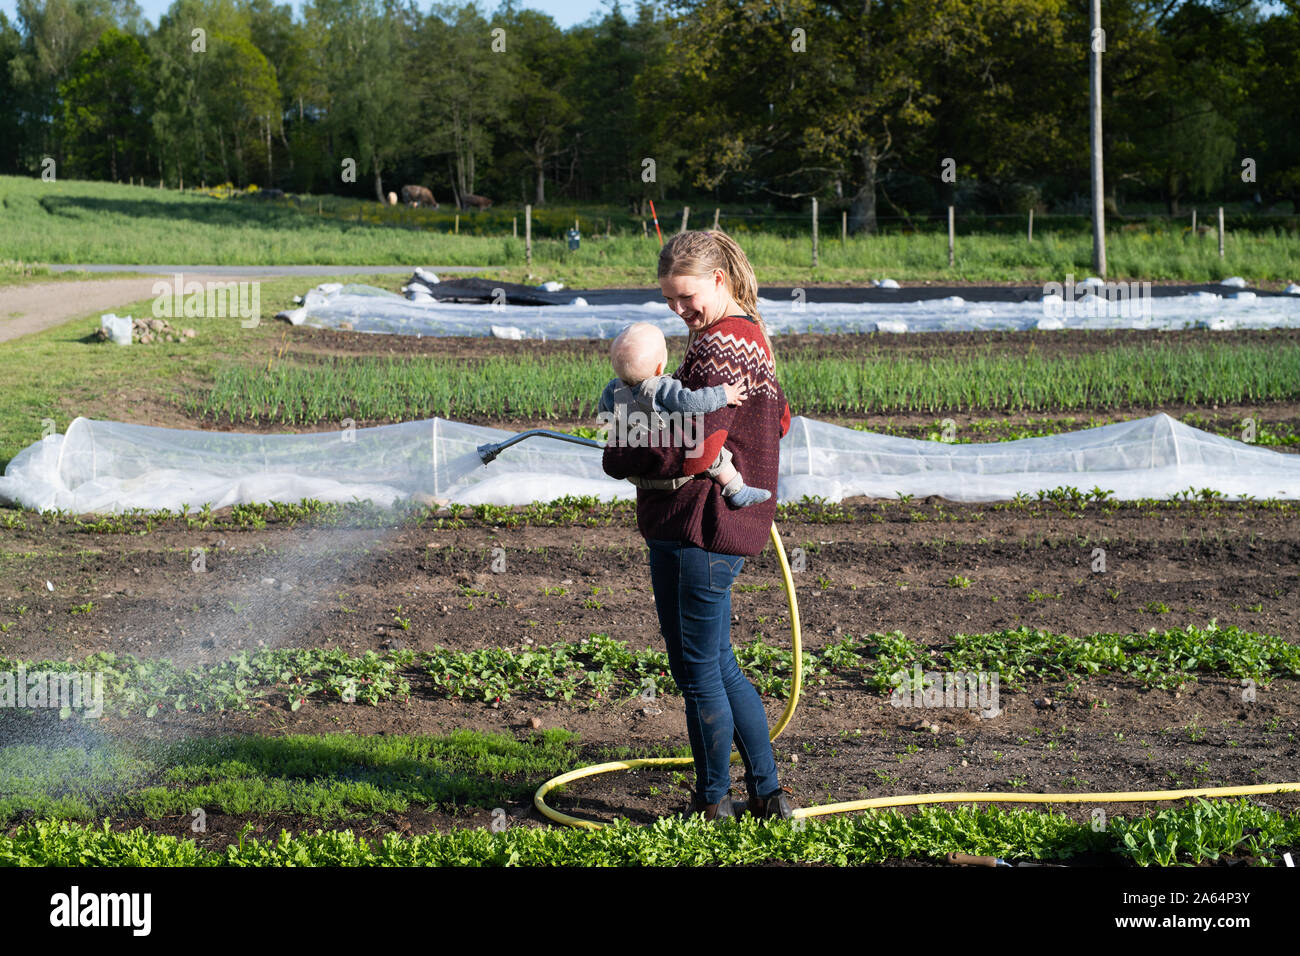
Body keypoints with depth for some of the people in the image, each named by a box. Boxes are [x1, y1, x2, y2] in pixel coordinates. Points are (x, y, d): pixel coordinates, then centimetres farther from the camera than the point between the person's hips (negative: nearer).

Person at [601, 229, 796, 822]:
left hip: (700, 532, -11)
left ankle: (713, 804, 12)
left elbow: (694, 453, -24)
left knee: (699, 670, 0)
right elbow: (779, 422, 28)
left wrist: (621, 458, -10)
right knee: (716, 666, 17)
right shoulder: (750, 335, 15)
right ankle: (767, 794, 23)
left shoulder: (721, 344, -17)